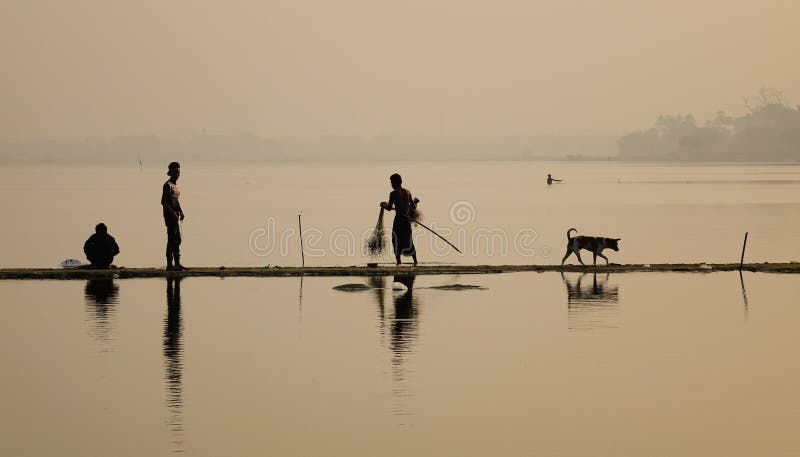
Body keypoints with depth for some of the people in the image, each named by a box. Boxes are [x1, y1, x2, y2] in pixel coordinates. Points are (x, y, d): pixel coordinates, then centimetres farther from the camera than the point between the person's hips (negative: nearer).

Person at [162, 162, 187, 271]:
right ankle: (170, 264, -6)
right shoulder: (168, 185, -12)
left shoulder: (175, 185, 15)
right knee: (172, 239, -8)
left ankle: (177, 263, 17)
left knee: (177, 240, 11)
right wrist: (173, 213, -21)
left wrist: (181, 212, 11)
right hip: (170, 215, -9)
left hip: (175, 215, 9)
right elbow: (164, 202, -17)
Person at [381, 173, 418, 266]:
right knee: (409, 241, 14)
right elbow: (413, 207, 10)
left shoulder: (393, 194, -9)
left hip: (399, 219, -5)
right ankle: (415, 262, 15)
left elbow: (389, 208, -11)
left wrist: (383, 205, 10)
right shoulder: (408, 192, 6)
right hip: (407, 219, 5)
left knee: (396, 241, 2)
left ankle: (398, 262, -3)